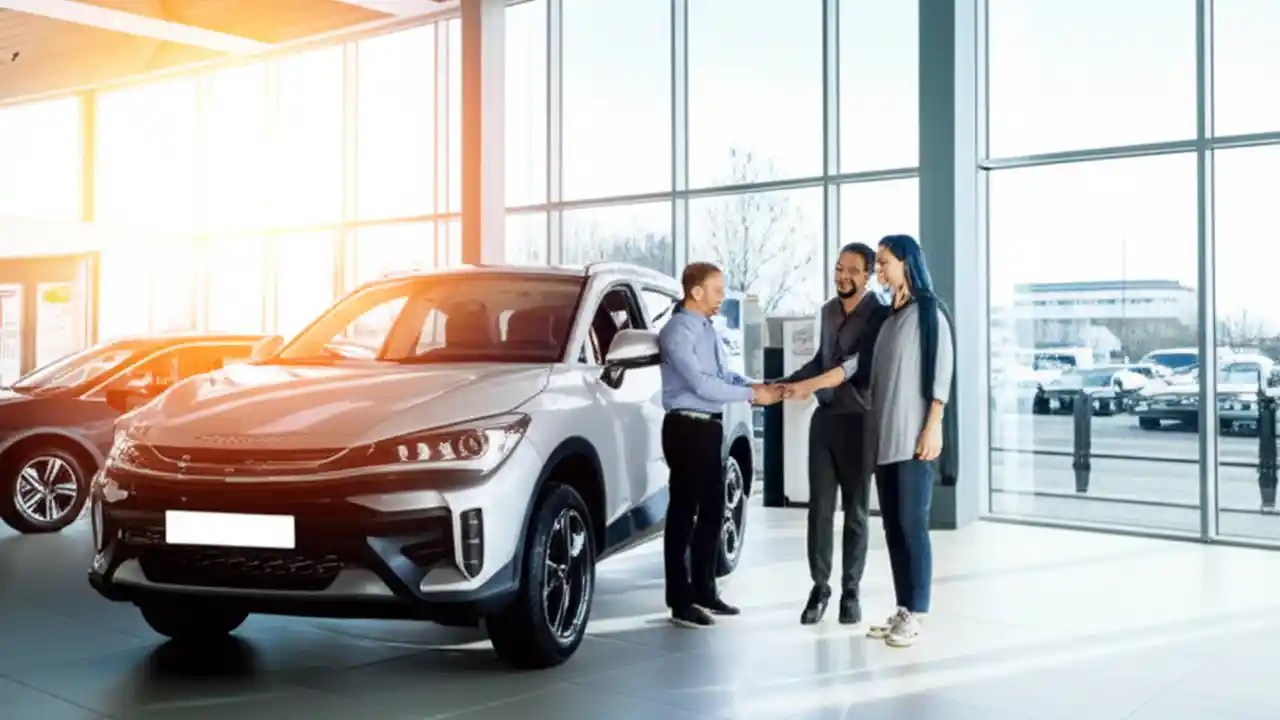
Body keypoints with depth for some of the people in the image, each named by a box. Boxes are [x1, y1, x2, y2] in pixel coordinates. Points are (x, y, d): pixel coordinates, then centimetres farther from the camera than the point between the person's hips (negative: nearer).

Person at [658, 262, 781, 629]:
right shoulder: (678, 331, -14)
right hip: (686, 427, -9)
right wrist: (752, 394, -18)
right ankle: (681, 601, 4)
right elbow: (701, 384, -21)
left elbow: (725, 375, 15)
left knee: (713, 510, 14)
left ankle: (704, 589, 26)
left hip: (710, 427, 9)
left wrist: (758, 386, -2)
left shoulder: (708, 329, 14)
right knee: (684, 512, -3)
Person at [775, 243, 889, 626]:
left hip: (859, 420, -5)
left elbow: (858, 363, -23)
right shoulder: (827, 310, 10)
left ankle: (850, 591, 13)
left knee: (856, 511, 4)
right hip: (824, 418, 5)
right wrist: (781, 384, 14)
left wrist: (809, 385, -34)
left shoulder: (879, 315, -11)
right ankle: (820, 586, 12)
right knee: (819, 507, 3)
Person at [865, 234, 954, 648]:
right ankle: (902, 611, 11)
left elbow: (941, 371, -9)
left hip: (914, 439, -7)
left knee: (912, 525, -7)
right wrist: (873, 432, 12)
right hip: (884, 439, 7)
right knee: (892, 526, 6)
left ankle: (915, 617, -3)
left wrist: (933, 427, -16)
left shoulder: (928, 311, -2)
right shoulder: (889, 317, 19)